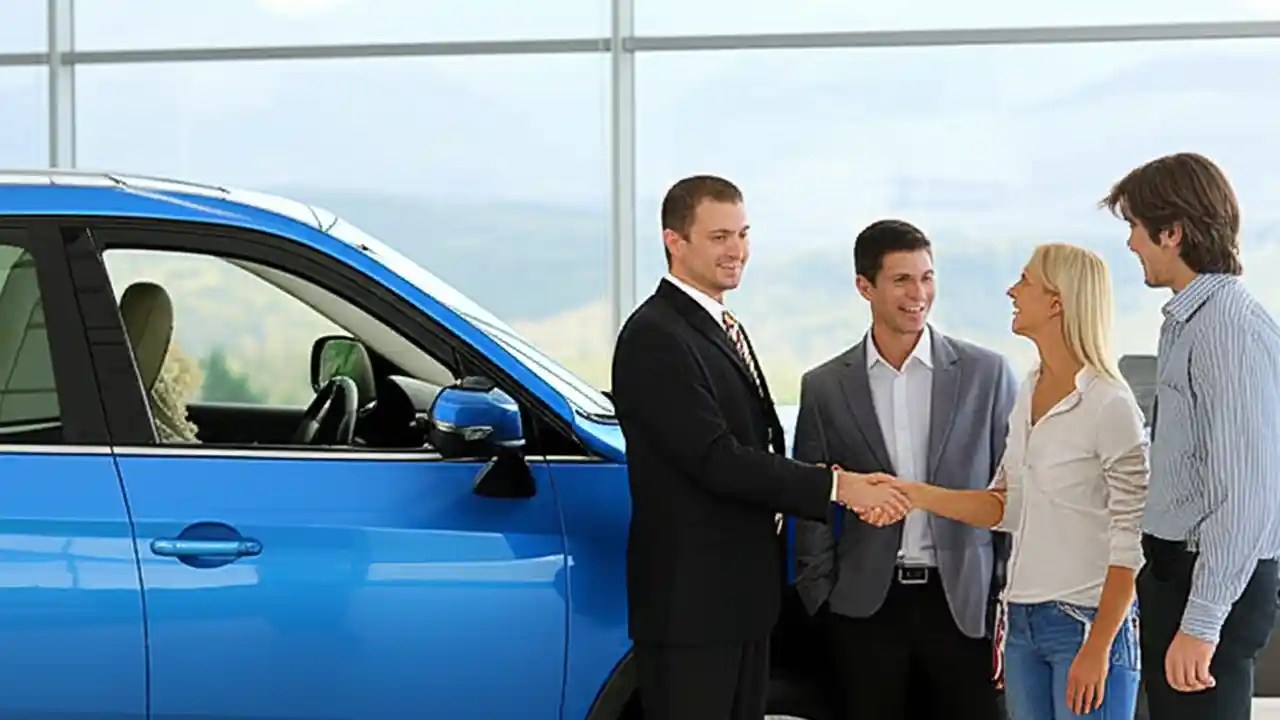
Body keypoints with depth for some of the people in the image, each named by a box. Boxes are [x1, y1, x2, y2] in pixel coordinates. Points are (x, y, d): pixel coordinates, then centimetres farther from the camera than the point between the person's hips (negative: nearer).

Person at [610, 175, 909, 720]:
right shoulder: (655, 337, -16)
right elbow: (715, 459, -23)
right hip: (690, 600, -10)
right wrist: (835, 485, -22)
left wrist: (843, 489, -1)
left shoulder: (723, 328, 15)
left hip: (744, 593, 10)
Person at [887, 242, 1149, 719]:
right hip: (1023, 621, 7)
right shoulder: (1029, 393, 9)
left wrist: (1098, 648, -16)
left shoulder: (1110, 406, -14)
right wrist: (916, 495, 1)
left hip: (1088, 621, -7)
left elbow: (1131, 541, -14)